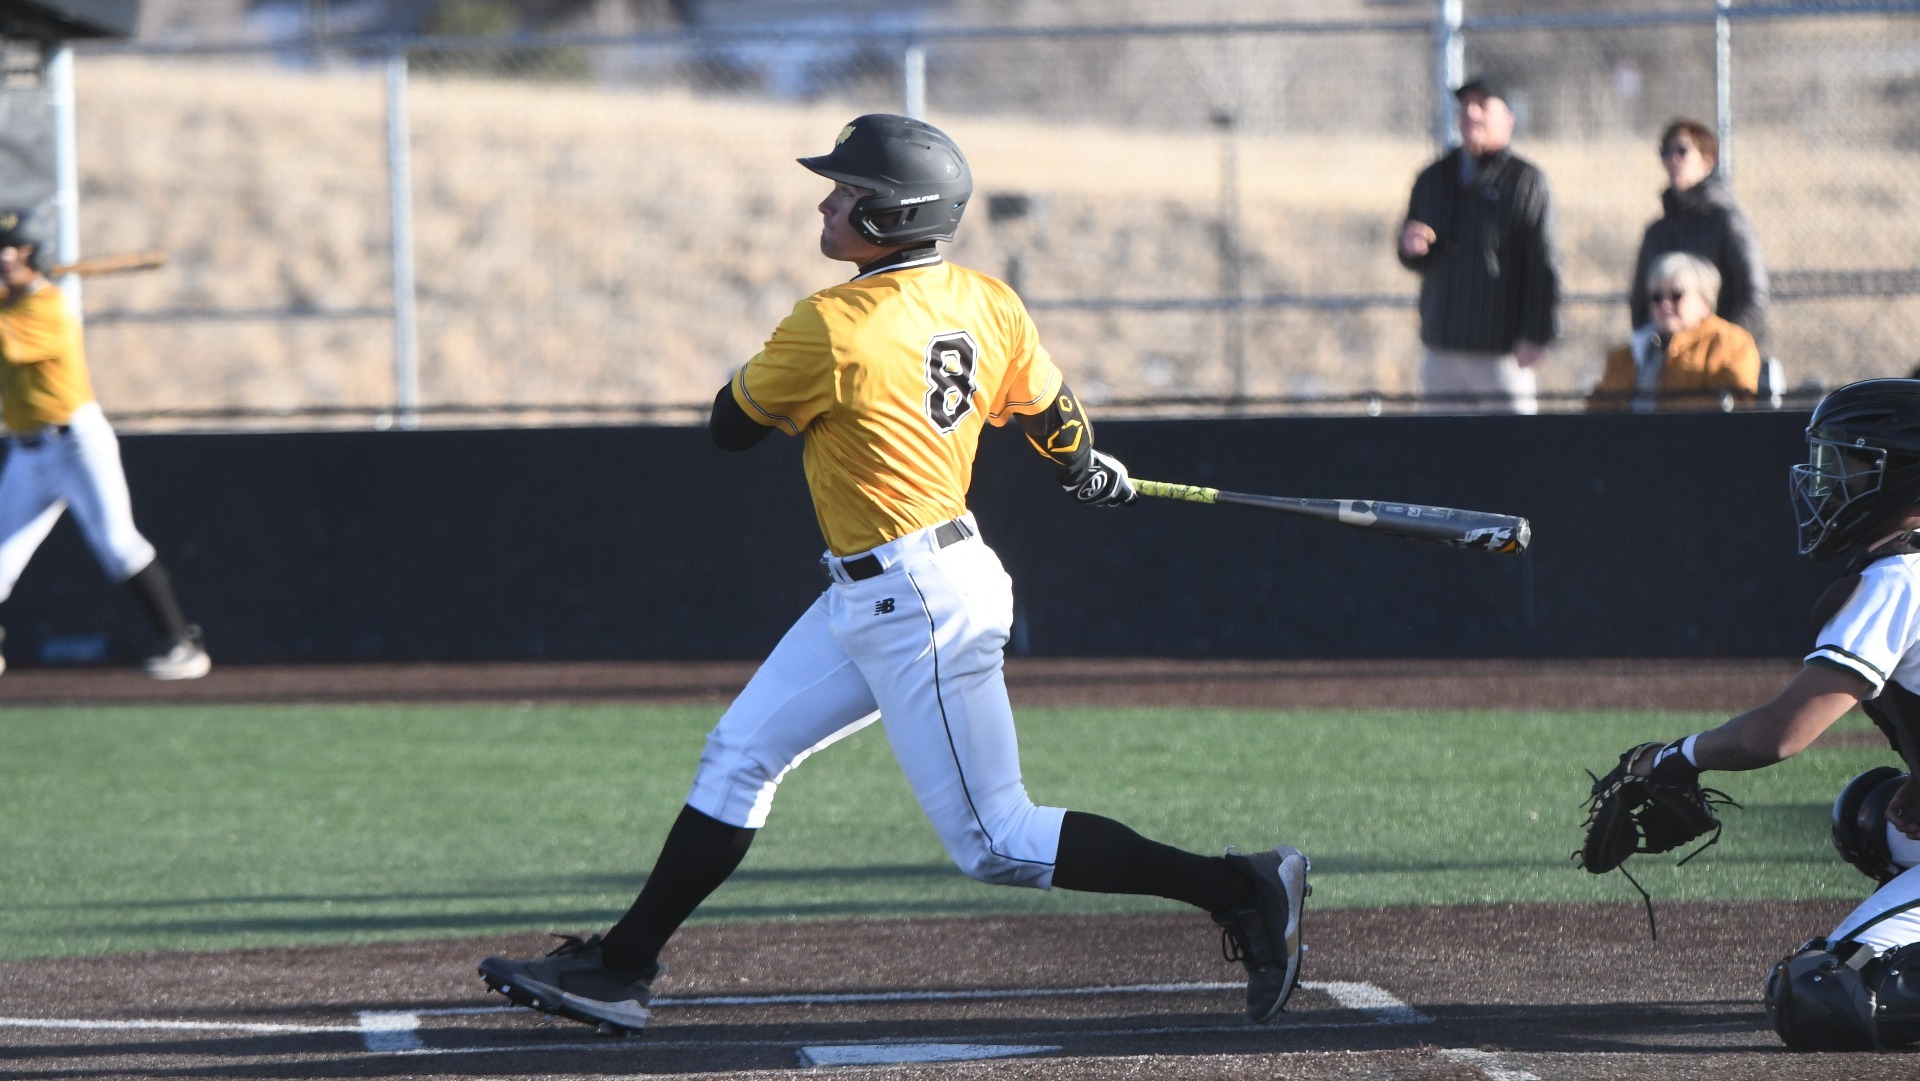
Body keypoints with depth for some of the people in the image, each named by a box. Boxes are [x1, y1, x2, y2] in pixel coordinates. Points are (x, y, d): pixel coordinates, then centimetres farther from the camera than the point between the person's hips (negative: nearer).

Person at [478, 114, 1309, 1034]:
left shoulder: (830, 328, -20)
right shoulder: (984, 302, 2)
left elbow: (728, 426, -7)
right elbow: (1052, 416, 16)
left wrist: (768, 374, 13)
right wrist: (1088, 471, 38)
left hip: (917, 611, -10)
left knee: (995, 845, -4)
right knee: (738, 757, 12)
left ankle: (1241, 889, -5)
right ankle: (620, 970, 15)